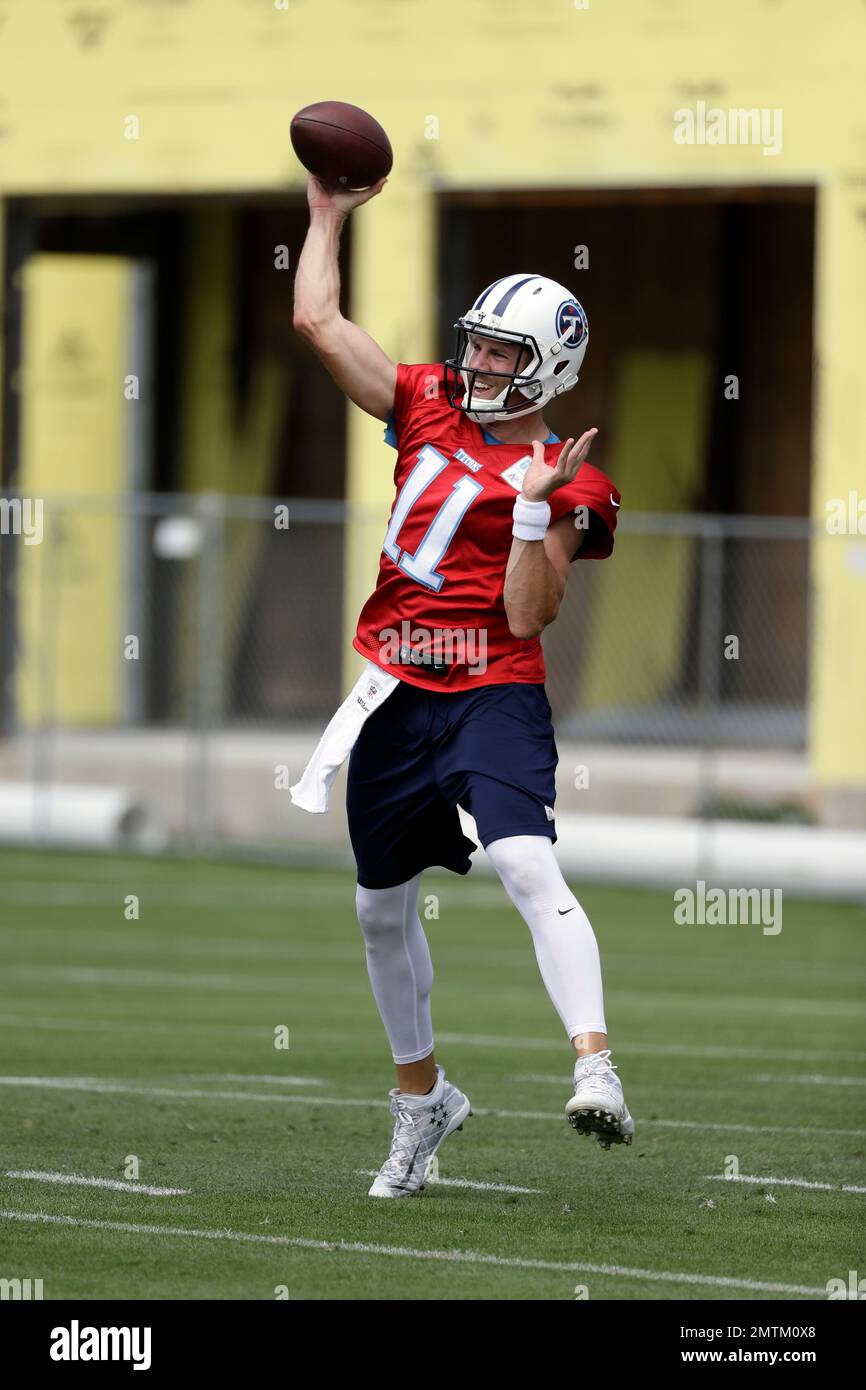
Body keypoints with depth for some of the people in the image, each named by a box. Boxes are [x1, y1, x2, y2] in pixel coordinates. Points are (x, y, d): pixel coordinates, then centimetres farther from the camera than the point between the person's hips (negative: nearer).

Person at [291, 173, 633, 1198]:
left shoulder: (560, 476, -4)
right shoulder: (425, 408, 9)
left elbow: (530, 617, -11)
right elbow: (316, 320, 9)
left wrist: (535, 507, -20)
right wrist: (327, 213, 14)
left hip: (493, 695, -6)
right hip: (396, 692, 6)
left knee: (528, 865, -28)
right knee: (383, 908, 15)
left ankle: (596, 1067, -36)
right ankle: (421, 1095, 33)